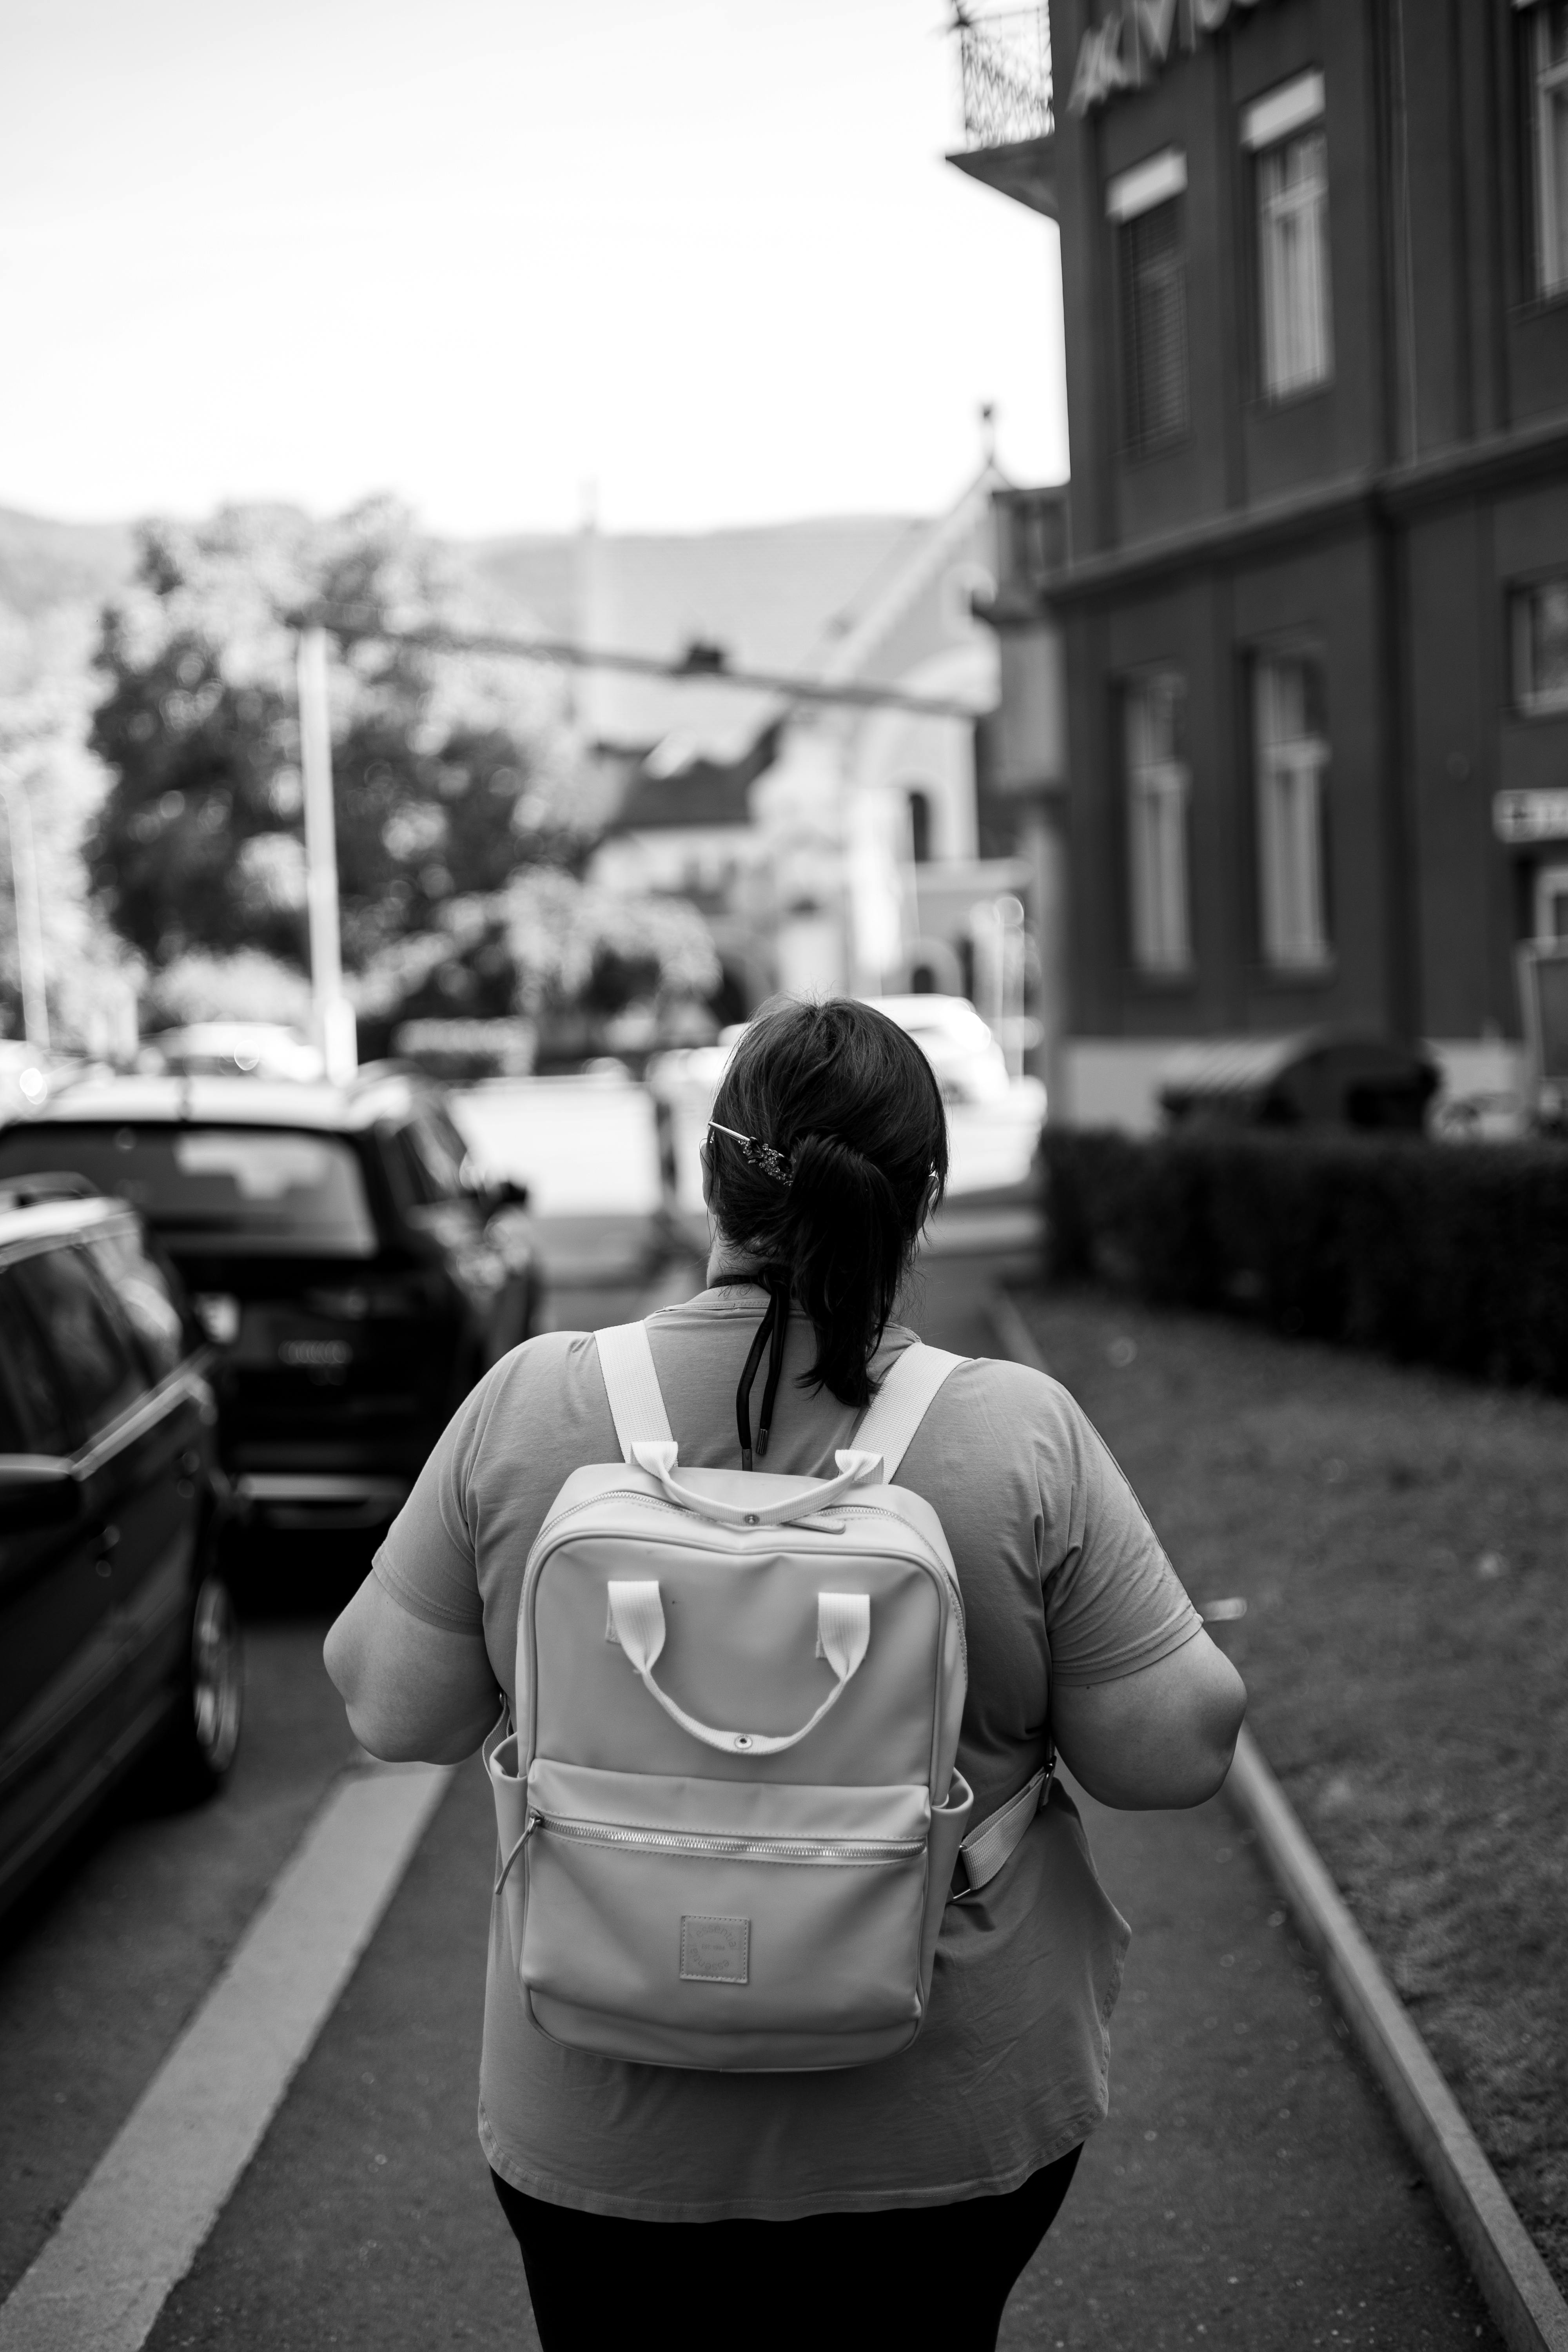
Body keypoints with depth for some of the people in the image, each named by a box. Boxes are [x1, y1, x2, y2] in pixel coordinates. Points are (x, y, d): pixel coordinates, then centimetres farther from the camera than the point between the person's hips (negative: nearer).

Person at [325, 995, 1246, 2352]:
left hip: (603, 2131, 1)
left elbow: (394, 1710, -4)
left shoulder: (528, 1407, -12)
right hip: (945, 2126, 0)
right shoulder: (1022, 1438, -15)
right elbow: (1178, 1748, -10)